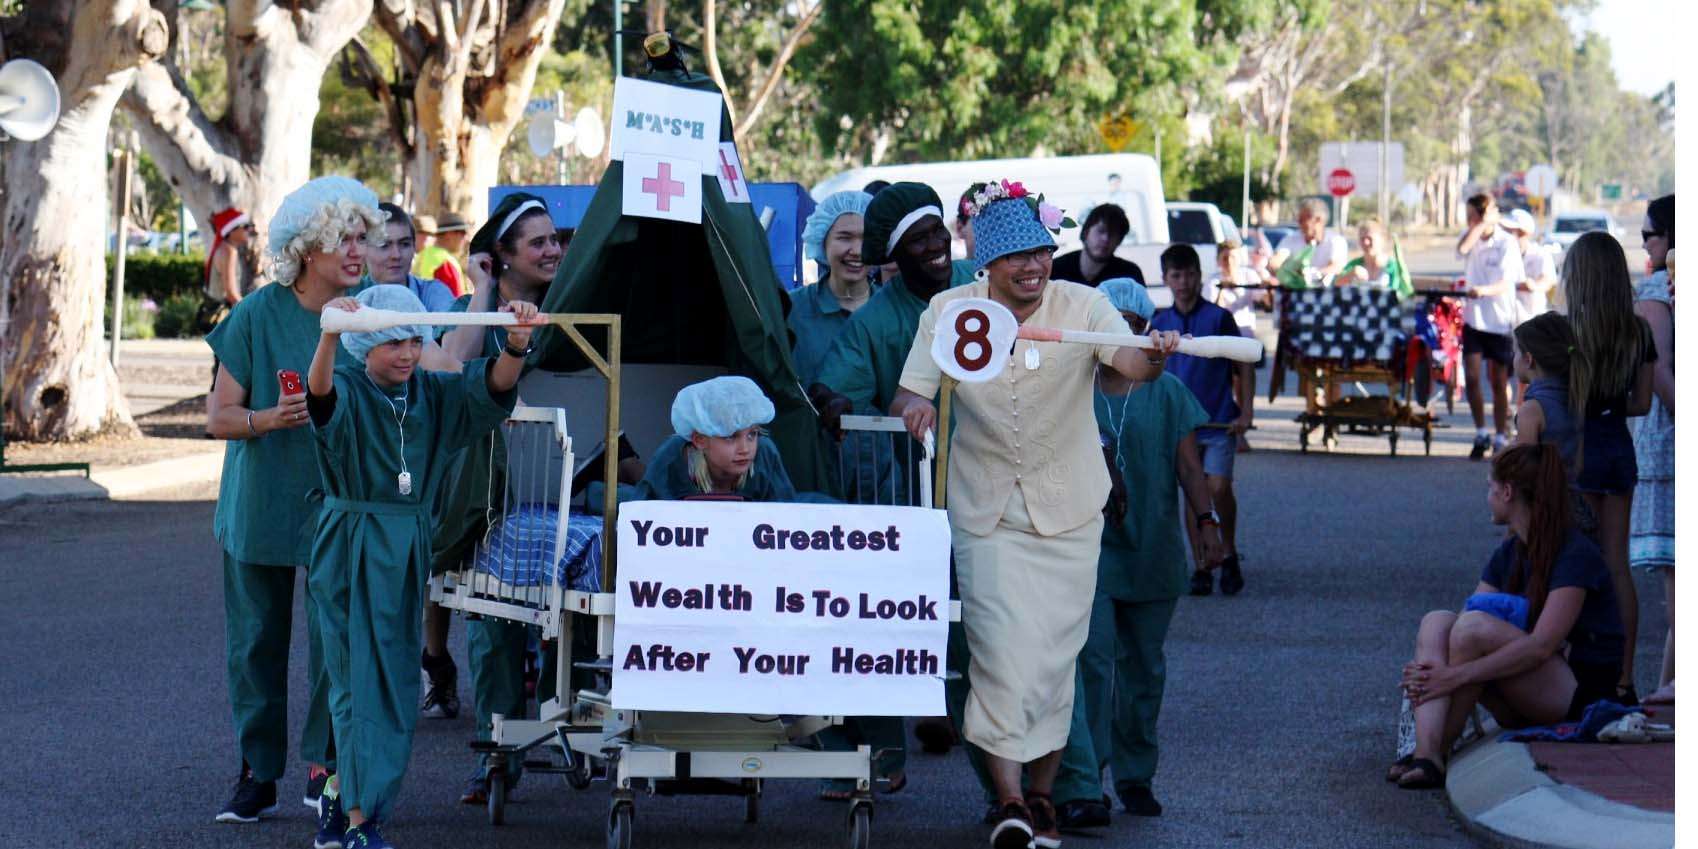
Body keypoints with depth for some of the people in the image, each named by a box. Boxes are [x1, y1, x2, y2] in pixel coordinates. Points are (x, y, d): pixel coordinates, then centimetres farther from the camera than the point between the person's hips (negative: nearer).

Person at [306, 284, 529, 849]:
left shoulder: (432, 394, 5)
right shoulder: (348, 392, -8)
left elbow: (493, 386, -10)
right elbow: (321, 391, -32)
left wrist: (517, 342, -30)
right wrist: (330, 337, -52)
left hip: (408, 551, 5)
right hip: (350, 551, -5)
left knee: (395, 681, 11)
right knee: (361, 678, -6)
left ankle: (340, 795, 28)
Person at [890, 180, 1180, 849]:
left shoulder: (1082, 306, -8)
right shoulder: (949, 311, -5)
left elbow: (1129, 362, -24)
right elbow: (907, 395, -3)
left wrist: (1155, 356, -48)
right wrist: (913, 404, -27)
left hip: (1068, 508, 1)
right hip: (986, 507, -1)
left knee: (1054, 654, 4)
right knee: (1002, 648, -12)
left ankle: (1042, 794, 18)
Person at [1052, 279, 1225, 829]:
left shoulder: (1166, 392, 8)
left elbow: (1188, 466, 4)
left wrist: (1208, 521, -7)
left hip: (1153, 552, 3)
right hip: (1088, 549, -3)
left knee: (1144, 668, 10)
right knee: (1090, 662, -14)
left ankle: (1135, 776, 25)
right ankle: (1078, 789, -18)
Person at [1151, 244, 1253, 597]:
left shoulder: (1218, 318, -3)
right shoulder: (1160, 324, 6)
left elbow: (1243, 366, 1)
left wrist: (1246, 412, -5)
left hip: (1219, 421, -3)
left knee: (1219, 488, -12)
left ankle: (1229, 554, 9)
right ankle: (1201, 567, 8)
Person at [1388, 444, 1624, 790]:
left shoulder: (1575, 555, -14)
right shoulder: (1509, 554, 12)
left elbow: (1541, 646, -24)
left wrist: (1456, 675, -29)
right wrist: (1428, 671, -16)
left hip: (1579, 693, -8)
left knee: (1475, 627, -29)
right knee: (1436, 621, -13)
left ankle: (1439, 752, -19)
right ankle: (1425, 754, -34)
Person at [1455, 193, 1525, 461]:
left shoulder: (1506, 242, -9)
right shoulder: (1471, 237, 4)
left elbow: (1506, 284, -19)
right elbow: (1462, 249, -20)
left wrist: (1484, 290, -38)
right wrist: (1479, 226, -16)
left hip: (1500, 320, -3)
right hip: (1474, 318, 3)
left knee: (1499, 382, 5)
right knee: (1472, 377, -4)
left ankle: (1500, 438, 13)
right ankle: (1481, 434, 9)